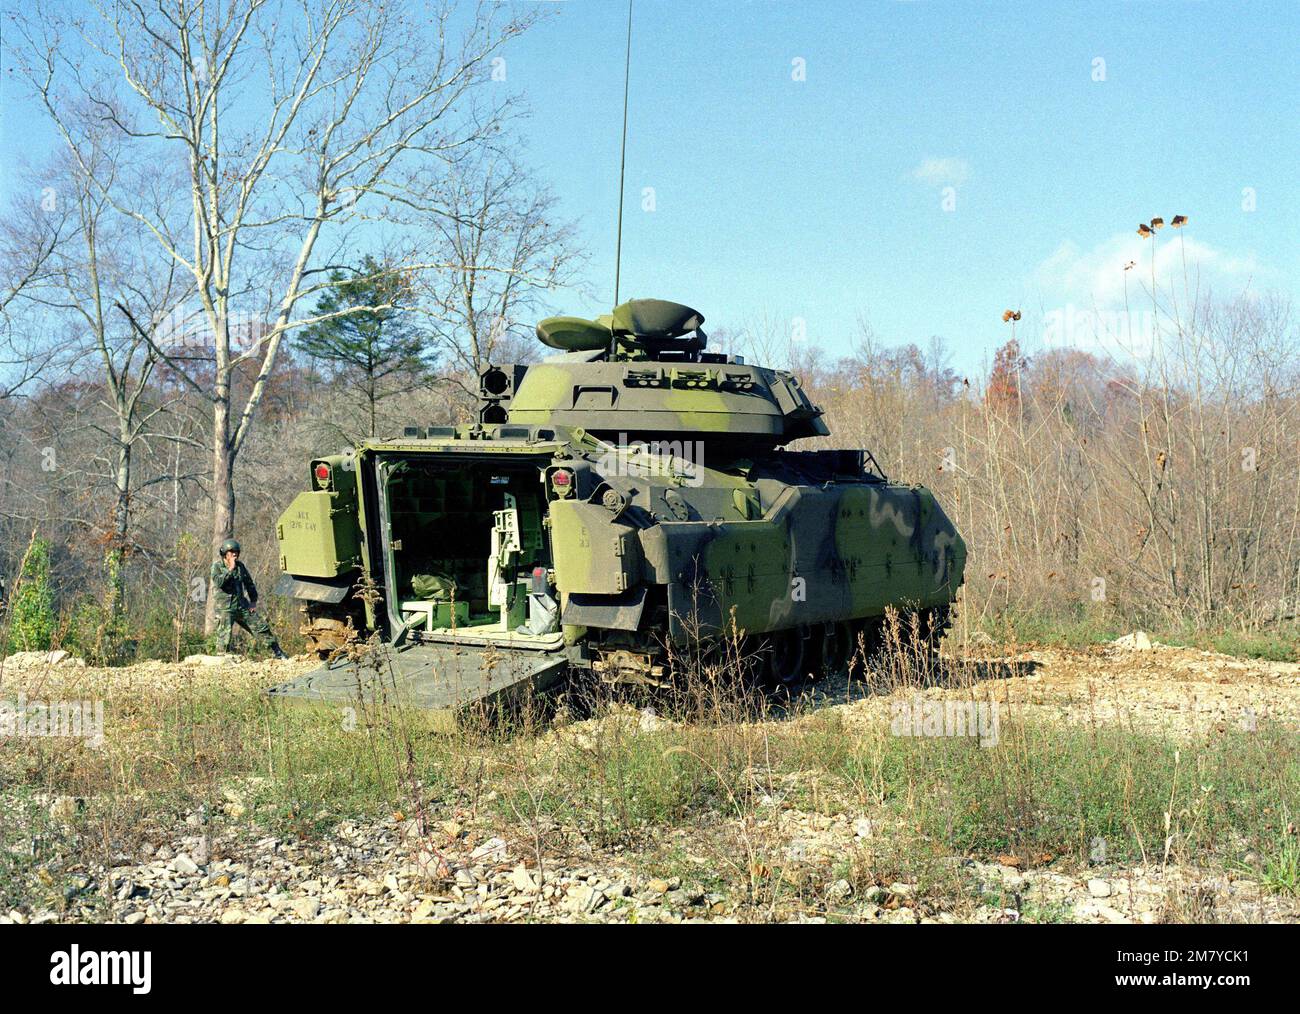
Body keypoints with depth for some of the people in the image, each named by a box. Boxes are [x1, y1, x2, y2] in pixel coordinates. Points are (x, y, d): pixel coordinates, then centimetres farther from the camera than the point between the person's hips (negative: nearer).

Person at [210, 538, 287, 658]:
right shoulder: (217, 566, -4)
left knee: (261, 627, 6)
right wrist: (230, 569, -22)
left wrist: (253, 601, 13)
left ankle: (277, 653, 16)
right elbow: (218, 582, -23)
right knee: (225, 635, -13)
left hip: (242, 606, 5)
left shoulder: (240, 566, 9)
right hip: (224, 608, -5)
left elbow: (249, 584, 18)